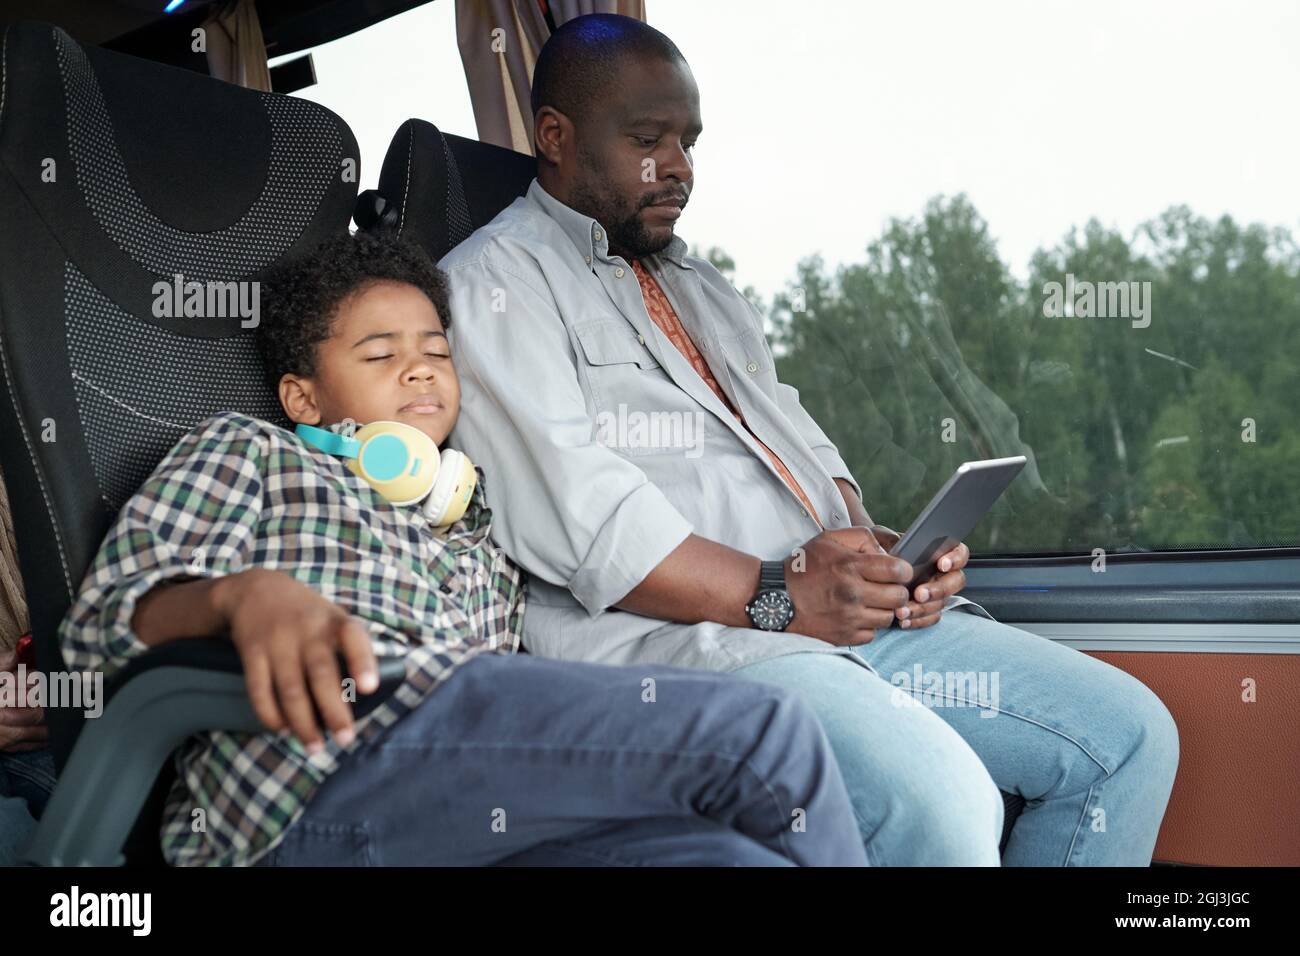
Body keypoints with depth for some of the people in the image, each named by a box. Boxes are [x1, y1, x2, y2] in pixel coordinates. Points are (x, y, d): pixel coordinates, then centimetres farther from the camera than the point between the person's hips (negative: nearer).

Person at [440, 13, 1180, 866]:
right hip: (667, 635, -8)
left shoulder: (700, 283, 28)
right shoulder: (495, 280, 0)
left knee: (1131, 732, 1)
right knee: (940, 798, -32)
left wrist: (871, 546, 2)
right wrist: (775, 594, -18)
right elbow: (572, 514, -13)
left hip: (842, 607, 9)